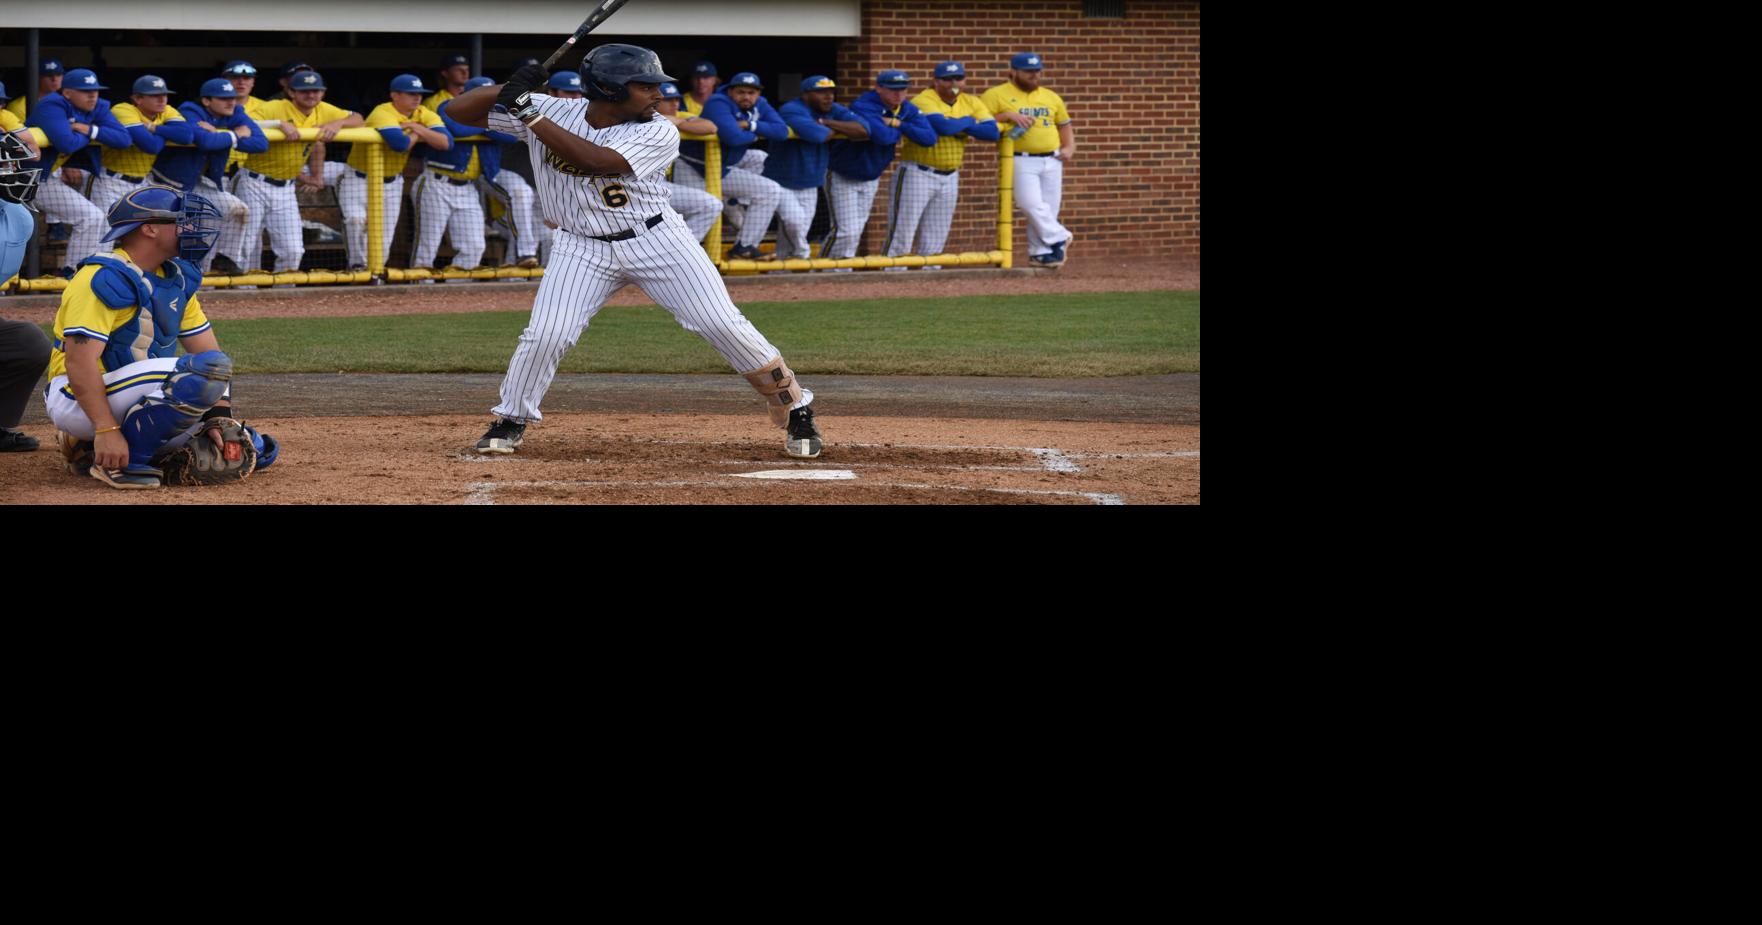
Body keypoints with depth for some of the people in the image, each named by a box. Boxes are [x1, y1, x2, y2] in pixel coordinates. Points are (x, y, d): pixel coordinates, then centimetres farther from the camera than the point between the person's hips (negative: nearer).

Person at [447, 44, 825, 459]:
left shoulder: (659, 134, -14)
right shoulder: (550, 111, -9)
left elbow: (594, 160, -30)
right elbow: (461, 111, -8)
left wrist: (528, 114, -31)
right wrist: (511, 90, -27)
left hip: (655, 238, -1)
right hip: (583, 248, 1)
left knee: (722, 323, -8)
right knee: (545, 335, -14)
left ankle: (794, 407, 5)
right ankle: (512, 420, 11)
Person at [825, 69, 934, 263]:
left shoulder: (907, 111, -5)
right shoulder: (863, 107, -28)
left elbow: (929, 137, -16)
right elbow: (882, 136, -44)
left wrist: (897, 124, -25)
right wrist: (900, 132, -20)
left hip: (871, 179, 7)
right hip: (843, 177, -7)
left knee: (857, 231, 12)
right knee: (846, 231, -13)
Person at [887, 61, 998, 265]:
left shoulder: (971, 103, 7)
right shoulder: (924, 101, -12)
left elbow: (992, 131, -5)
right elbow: (945, 127, -28)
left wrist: (961, 128, -15)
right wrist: (968, 121, -9)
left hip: (949, 177, 6)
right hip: (918, 174, -6)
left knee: (936, 239, 11)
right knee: (903, 234, -7)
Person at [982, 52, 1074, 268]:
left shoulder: (1051, 97, 17)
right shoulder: (997, 95, 1)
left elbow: (1064, 125, 25)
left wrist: (1069, 148, 8)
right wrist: (1007, 115, -18)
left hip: (1052, 161, 5)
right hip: (1021, 160, -5)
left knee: (1049, 208, 2)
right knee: (1031, 204, -19)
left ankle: (1040, 252, 10)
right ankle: (1058, 238, -7)